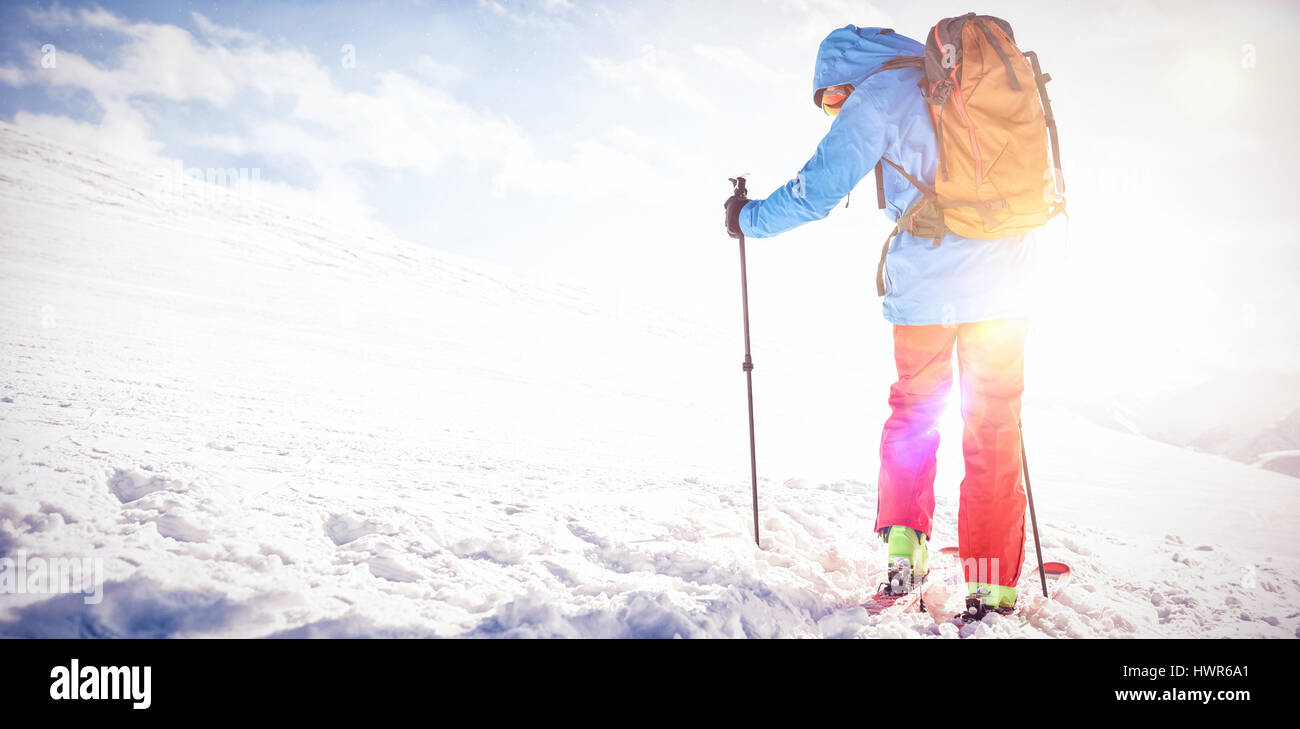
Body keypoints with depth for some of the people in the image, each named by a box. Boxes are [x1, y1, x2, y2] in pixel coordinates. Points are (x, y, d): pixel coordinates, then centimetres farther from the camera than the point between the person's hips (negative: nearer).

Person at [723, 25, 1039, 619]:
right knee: (994, 427, 6)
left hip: (928, 281, -4)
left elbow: (815, 192, -5)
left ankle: (904, 548, 9)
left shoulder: (878, 95, -4)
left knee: (913, 411, 17)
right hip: (1001, 279, 4)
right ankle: (991, 590, 5)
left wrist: (749, 218, 11)